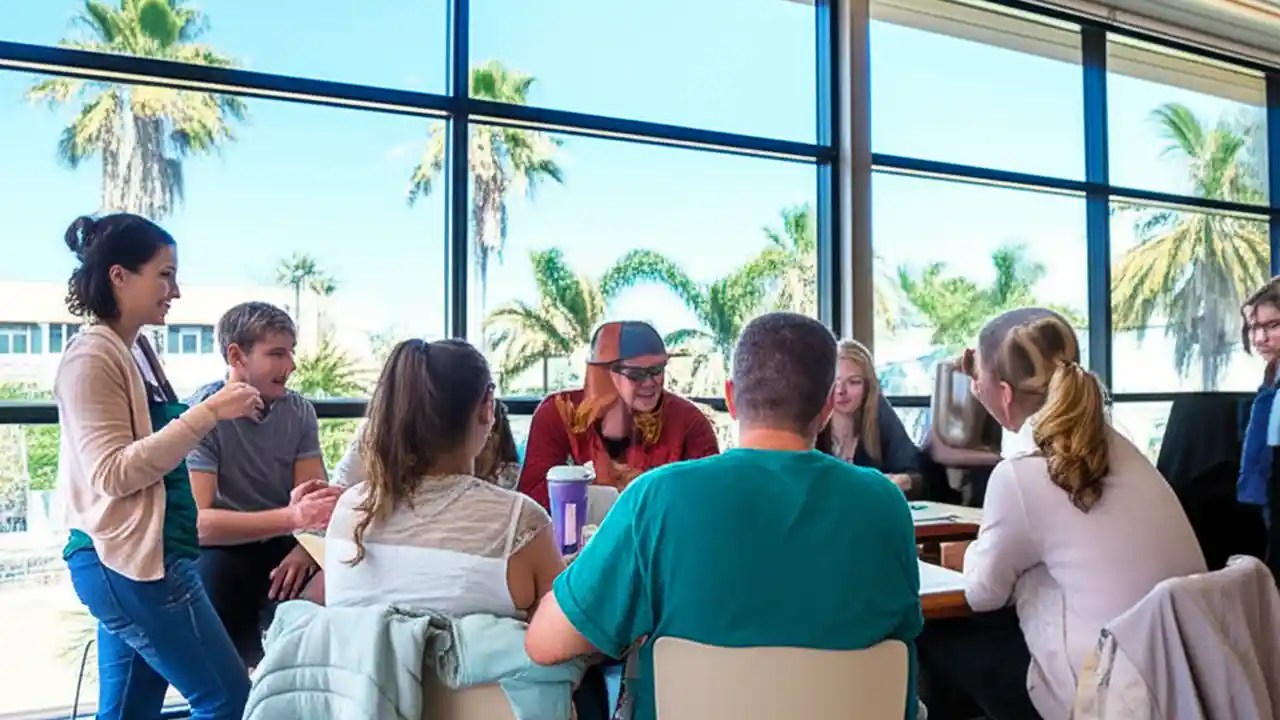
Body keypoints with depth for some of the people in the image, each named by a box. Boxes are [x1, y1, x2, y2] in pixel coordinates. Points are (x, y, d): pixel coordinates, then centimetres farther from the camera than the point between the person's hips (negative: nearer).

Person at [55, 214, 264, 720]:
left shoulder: (135, 351, 13)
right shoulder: (93, 358, -14)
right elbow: (113, 473, -21)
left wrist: (212, 414, 15)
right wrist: (208, 413, -23)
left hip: (140, 561, 9)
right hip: (130, 563, -9)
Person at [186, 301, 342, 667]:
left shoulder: (299, 411, 0)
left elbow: (317, 500, -5)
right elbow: (197, 522, -24)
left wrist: (303, 548, -27)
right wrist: (291, 517, -36)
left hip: (281, 548, 3)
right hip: (221, 550, -3)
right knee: (215, 572, -34)